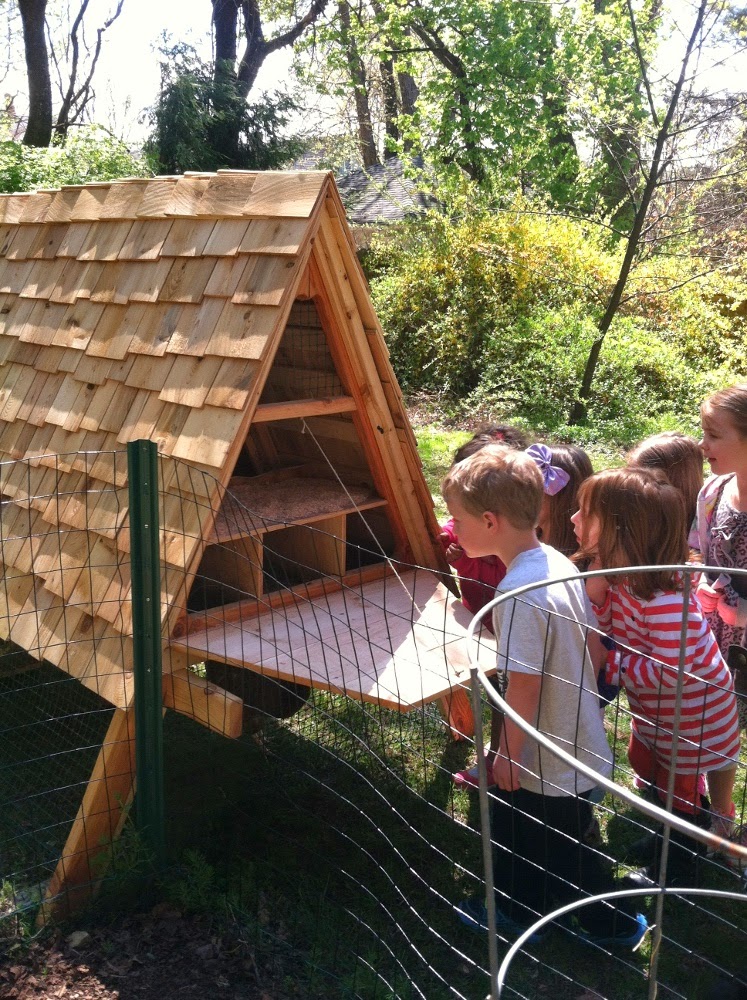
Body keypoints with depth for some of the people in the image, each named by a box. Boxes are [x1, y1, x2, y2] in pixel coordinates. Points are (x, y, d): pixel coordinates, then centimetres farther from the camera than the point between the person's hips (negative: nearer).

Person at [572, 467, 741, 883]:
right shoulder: (619, 575, -12)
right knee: (645, 765, 27)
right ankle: (668, 836, 53)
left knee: (680, 786, 14)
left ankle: (672, 869, 38)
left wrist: (611, 663, -29)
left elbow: (670, 672, -36)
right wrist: (596, 591, -23)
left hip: (693, 713, -8)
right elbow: (610, 628, -7)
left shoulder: (663, 602, -38)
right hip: (655, 709, 8)